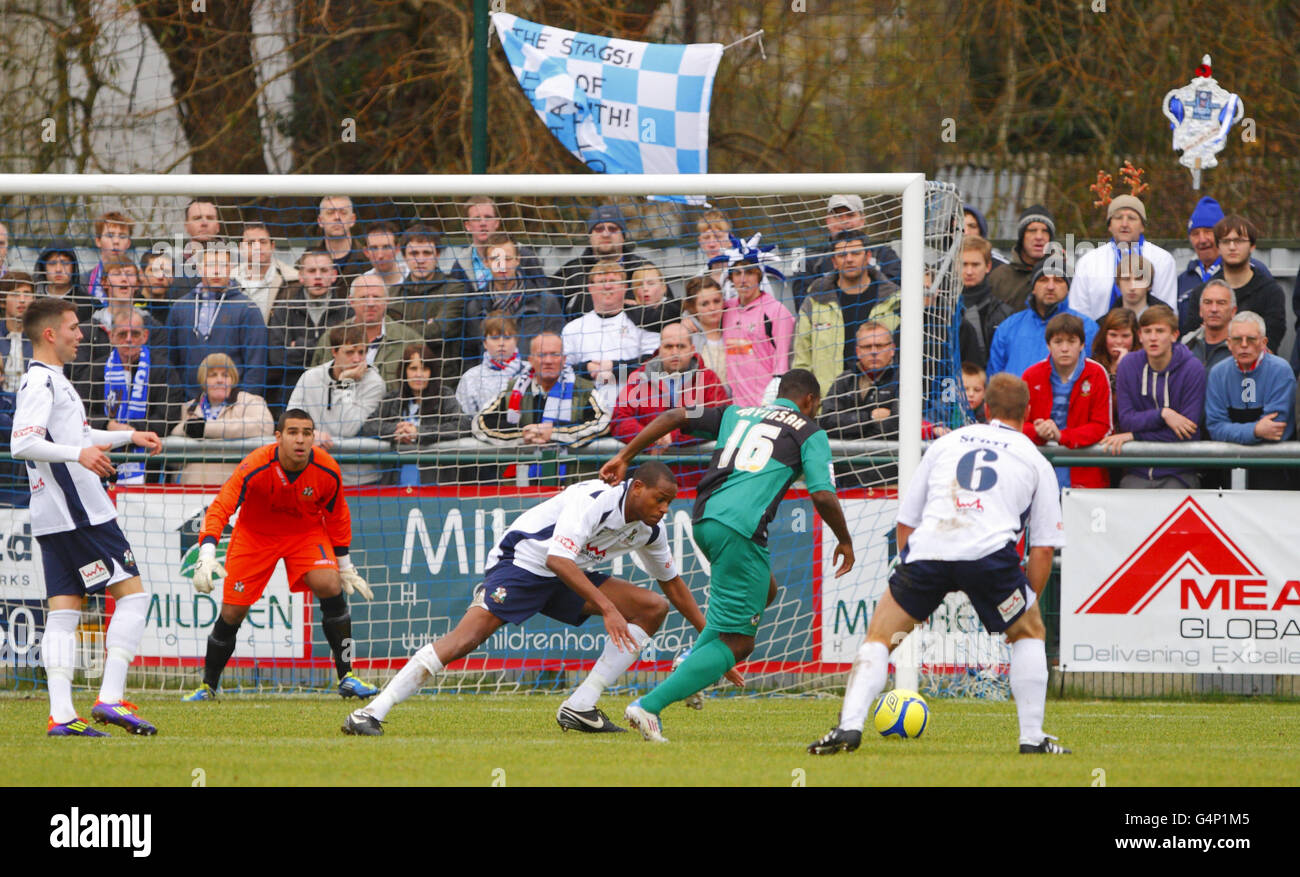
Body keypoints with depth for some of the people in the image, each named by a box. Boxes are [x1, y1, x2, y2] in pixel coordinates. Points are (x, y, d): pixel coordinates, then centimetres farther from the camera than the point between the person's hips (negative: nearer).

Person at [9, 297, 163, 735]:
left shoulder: (50, 381, 21)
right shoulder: (40, 383, -11)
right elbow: (22, 444, -24)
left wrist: (129, 436, 41)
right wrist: (78, 453, -35)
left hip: (55, 518, 10)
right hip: (79, 513, -10)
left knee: (63, 612, 3)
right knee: (132, 594, -7)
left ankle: (61, 715, -3)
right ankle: (110, 699, -12)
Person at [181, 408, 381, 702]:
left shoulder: (327, 471, -21)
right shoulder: (255, 467, -31)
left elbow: (337, 517, -2)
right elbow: (219, 509, -35)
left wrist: (345, 566, 4)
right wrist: (206, 556, -49)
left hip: (307, 532, 1)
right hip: (254, 534, -1)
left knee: (330, 586, -24)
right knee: (232, 613, -6)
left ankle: (346, 677, -15)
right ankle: (208, 686, 17)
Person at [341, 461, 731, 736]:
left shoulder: (651, 528, 1)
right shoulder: (594, 500, -26)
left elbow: (673, 583, 17)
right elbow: (558, 559, -37)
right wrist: (606, 608, -42)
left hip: (568, 577, 9)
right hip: (523, 560, -9)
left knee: (653, 608, -2)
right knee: (465, 638, -27)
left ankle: (580, 707, -7)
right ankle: (371, 713, -27)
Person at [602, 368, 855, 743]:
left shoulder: (737, 413, 23)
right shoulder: (809, 432, 9)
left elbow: (674, 417, 15)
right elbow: (823, 497, -1)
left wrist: (624, 457, 17)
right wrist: (844, 541, 14)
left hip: (703, 520, 7)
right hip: (741, 529, -7)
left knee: (765, 590, 32)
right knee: (737, 643, -1)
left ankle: (694, 661, 14)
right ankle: (649, 706, -16)